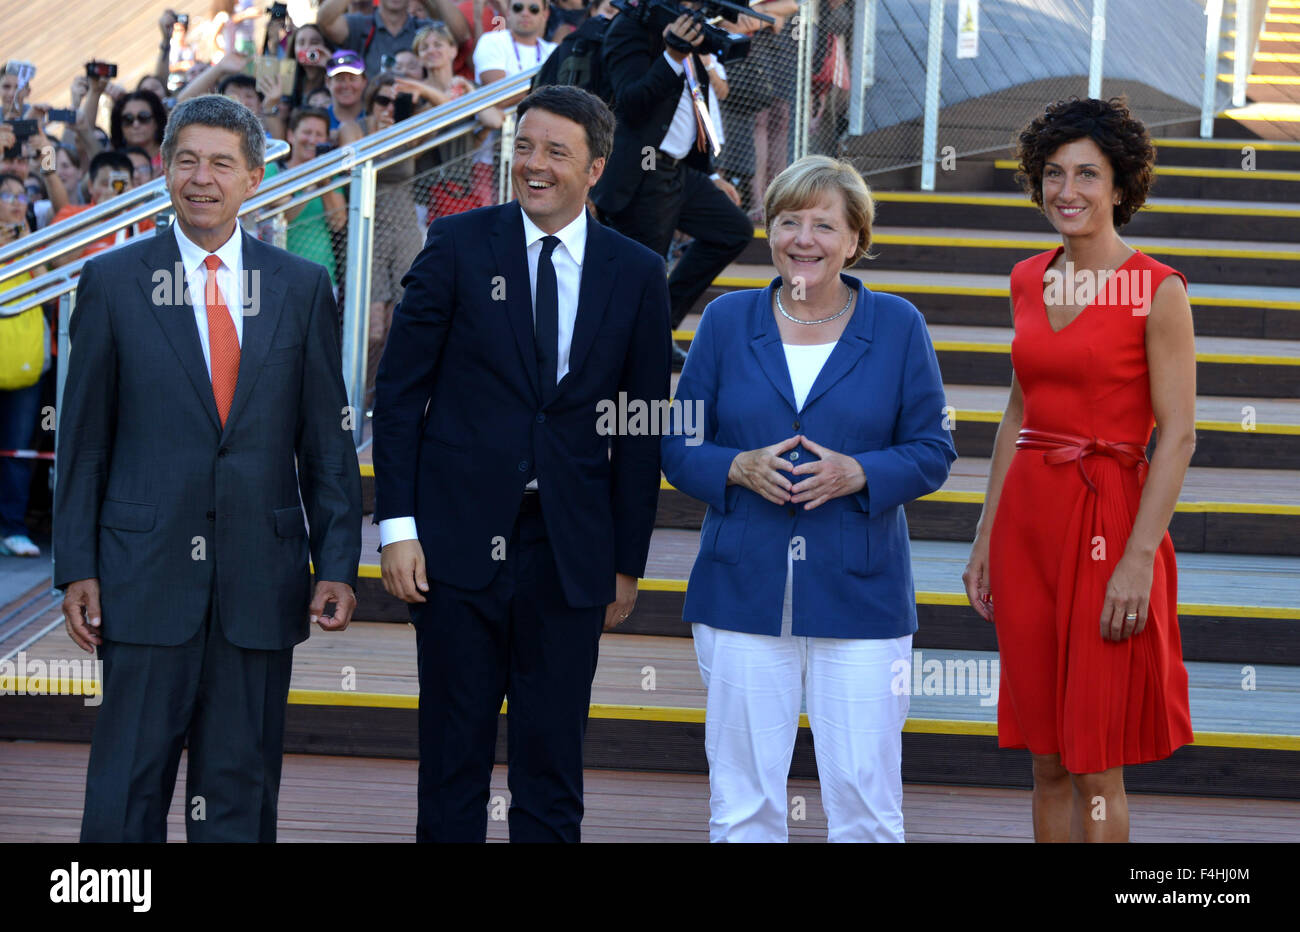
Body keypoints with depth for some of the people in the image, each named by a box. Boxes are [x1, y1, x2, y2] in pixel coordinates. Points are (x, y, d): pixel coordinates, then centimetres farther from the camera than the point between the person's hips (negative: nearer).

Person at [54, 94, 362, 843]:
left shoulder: (303, 288, 7)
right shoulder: (113, 282, 4)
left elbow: (328, 441, 8)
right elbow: (84, 439, 4)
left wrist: (338, 566, 0)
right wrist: (77, 569, -3)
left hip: (262, 580, 2)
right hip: (147, 577, -1)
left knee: (242, 791, 7)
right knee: (127, 789, -1)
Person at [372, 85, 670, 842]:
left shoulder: (636, 275, 4)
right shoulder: (459, 247, 0)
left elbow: (643, 430, 8)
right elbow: (399, 390, 0)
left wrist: (628, 561, 7)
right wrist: (398, 525, -7)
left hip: (569, 553, 1)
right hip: (460, 543, -1)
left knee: (553, 772, 6)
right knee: (454, 759, 5)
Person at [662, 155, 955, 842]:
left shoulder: (897, 326, 5)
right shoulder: (727, 321, 7)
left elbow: (932, 451, 5)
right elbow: (677, 444, 9)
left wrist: (857, 474, -13)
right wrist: (739, 469, -11)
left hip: (859, 595, -1)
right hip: (742, 591, 1)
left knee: (865, 799, -2)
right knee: (742, 800, 4)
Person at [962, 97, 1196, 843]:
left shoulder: (1156, 291, -9)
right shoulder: (1029, 280, 10)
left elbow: (1178, 436, -12)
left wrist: (1139, 558, -18)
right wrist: (988, 535, 13)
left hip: (1108, 519, -6)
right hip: (1028, 517, 6)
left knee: (1095, 766, -2)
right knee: (1046, 759, 10)